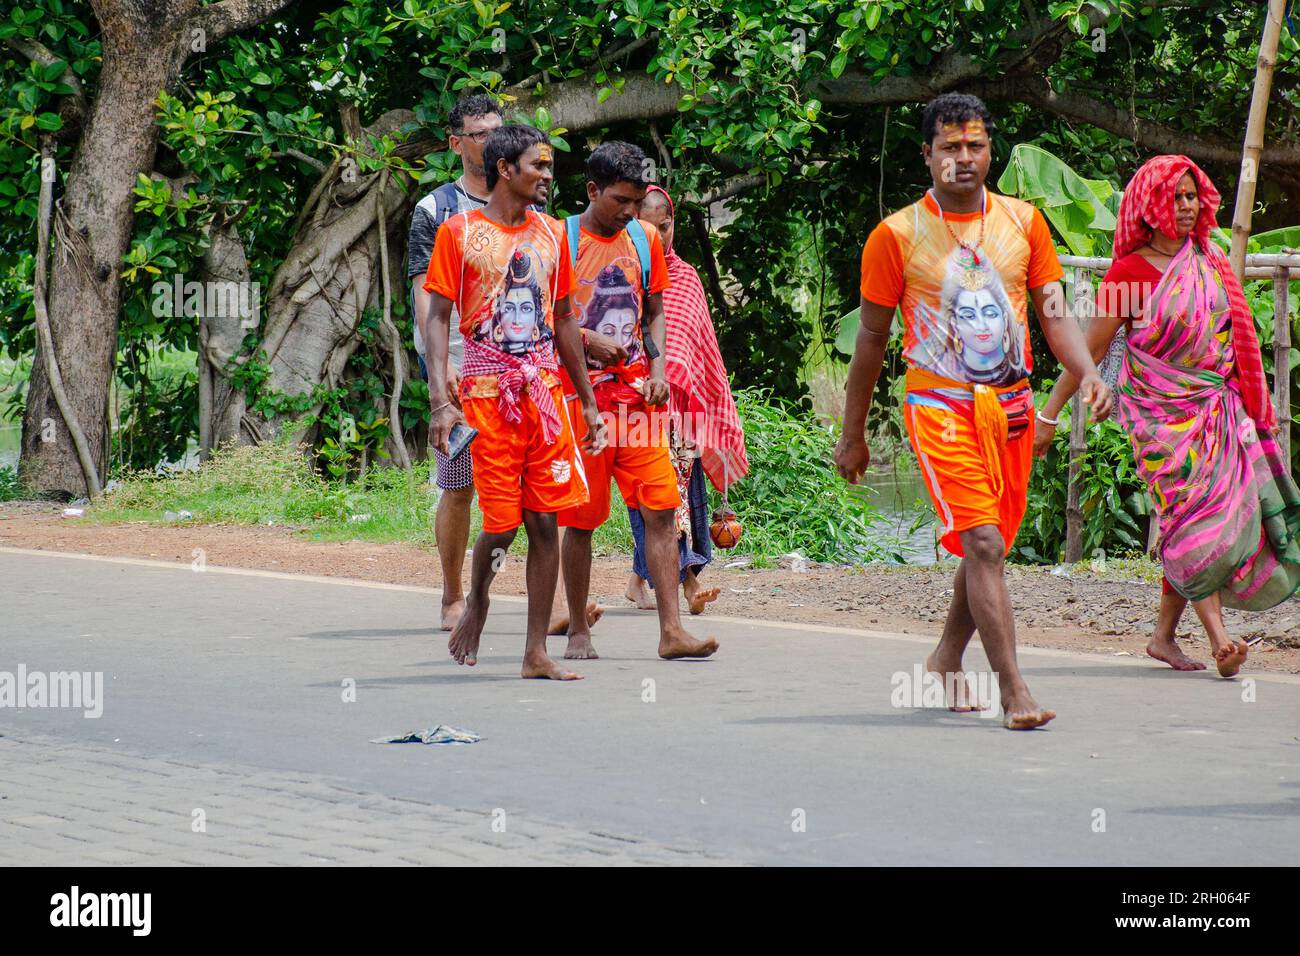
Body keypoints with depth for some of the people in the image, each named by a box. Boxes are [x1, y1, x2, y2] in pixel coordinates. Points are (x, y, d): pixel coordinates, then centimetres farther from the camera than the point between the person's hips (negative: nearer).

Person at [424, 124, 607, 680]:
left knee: (545, 521, -1)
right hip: (487, 394, -4)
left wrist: (588, 401, 16)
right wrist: (440, 401, -14)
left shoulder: (550, 234, 12)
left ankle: (536, 653, 3)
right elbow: (438, 319, -4)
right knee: (501, 524, -6)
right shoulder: (460, 233, -2)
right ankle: (476, 604, 25)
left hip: (546, 392, 4)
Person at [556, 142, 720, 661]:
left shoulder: (645, 239, 10)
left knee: (661, 507, -5)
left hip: (636, 396, 4)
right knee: (580, 518, 2)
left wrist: (658, 370, 3)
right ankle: (578, 632, 14)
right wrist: (589, 340, -17)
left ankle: (671, 631, -6)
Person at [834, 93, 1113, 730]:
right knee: (982, 543, -16)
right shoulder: (897, 236, -3)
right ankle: (1013, 689, -18)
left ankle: (947, 658, 34)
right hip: (939, 407, -4)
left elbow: (1054, 314, 8)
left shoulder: (1023, 222, 7)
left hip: (1010, 406, 4)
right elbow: (872, 337, 3)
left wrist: (1088, 373, -11)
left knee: (990, 545, 13)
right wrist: (852, 434, 7)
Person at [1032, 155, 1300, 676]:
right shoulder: (1130, 271, -6)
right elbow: (1090, 347, -1)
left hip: (1216, 410, 5)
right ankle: (1217, 634, -21)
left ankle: (1164, 635, 13)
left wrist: (1257, 408, 22)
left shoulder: (1210, 262, 9)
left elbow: (1236, 338, 20)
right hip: (1162, 413, -5)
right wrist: (1049, 414, 0)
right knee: (1195, 517, -15)